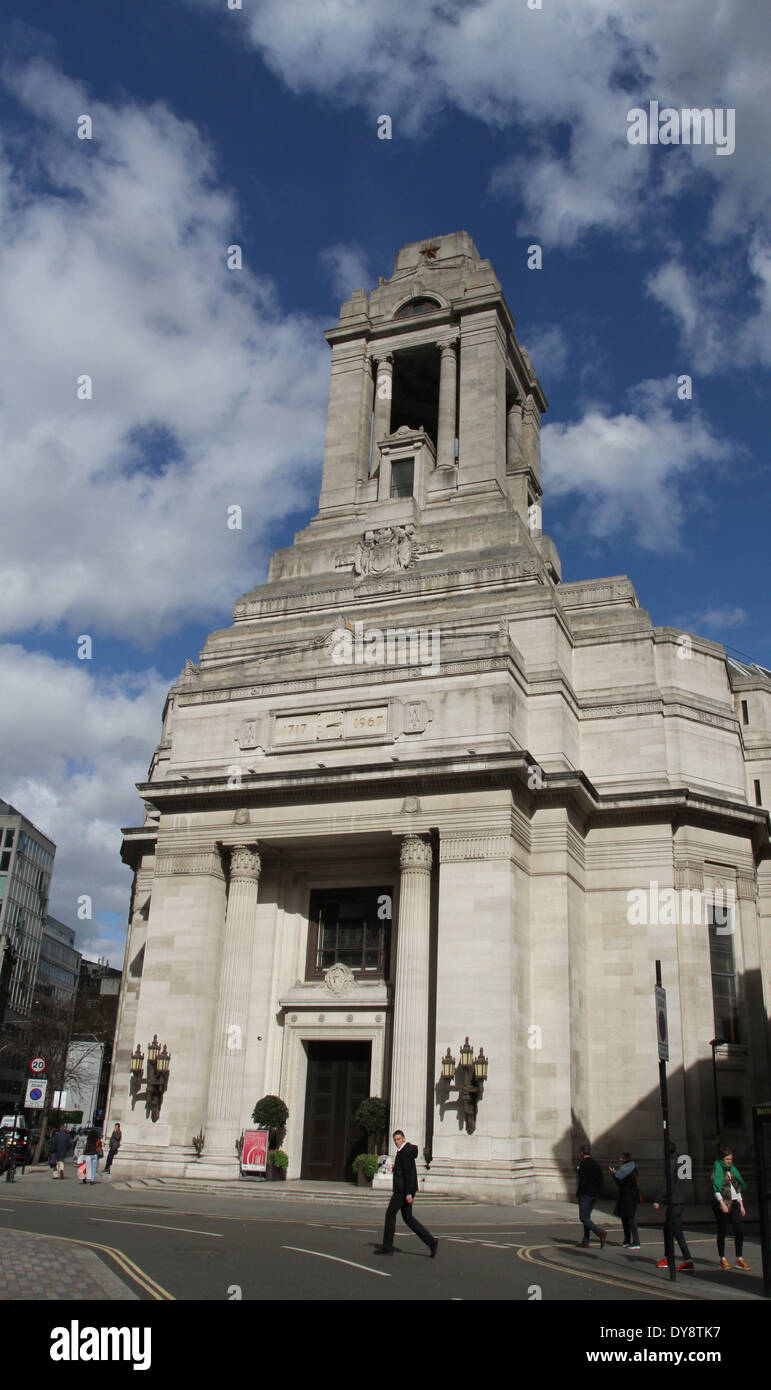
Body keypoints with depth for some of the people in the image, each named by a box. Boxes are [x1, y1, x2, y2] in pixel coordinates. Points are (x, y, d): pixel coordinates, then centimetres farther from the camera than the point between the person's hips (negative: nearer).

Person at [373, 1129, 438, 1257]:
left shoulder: (406, 1151, -13)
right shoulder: (402, 1151, 18)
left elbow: (409, 1173, -20)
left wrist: (408, 1193, -23)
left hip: (403, 1189, -10)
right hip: (404, 1189, 10)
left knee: (390, 1213, -2)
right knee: (408, 1218, 8)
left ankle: (387, 1247, 5)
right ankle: (431, 1241, 3)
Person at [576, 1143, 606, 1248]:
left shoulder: (583, 1163, -13)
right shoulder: (596, 1163, 10)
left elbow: (582, 1181, -19)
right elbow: (600, 1181, 11)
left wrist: (577, 1195, -11)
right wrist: (597, 1193, 17)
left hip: (585, 1194, -8)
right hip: (594, 1194, 8)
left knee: (583, 1218, -5)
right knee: (587, 1216, 15)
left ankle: (600, 1231, -22)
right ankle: (586, 1241, 14)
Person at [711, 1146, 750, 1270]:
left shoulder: (732, 1170, 16)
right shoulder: (717, 1170, -4)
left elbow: (738, 1189, 19)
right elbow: (716, 1188, -12)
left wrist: (741, 1205, 14)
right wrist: (722, 1204, -19)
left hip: (734, 1204, 6)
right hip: (722, 1205, -6)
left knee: (739, 1231, -2)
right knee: (722, 1232, 1)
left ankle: (739, 1260, 7)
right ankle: (722, 1260, 9)